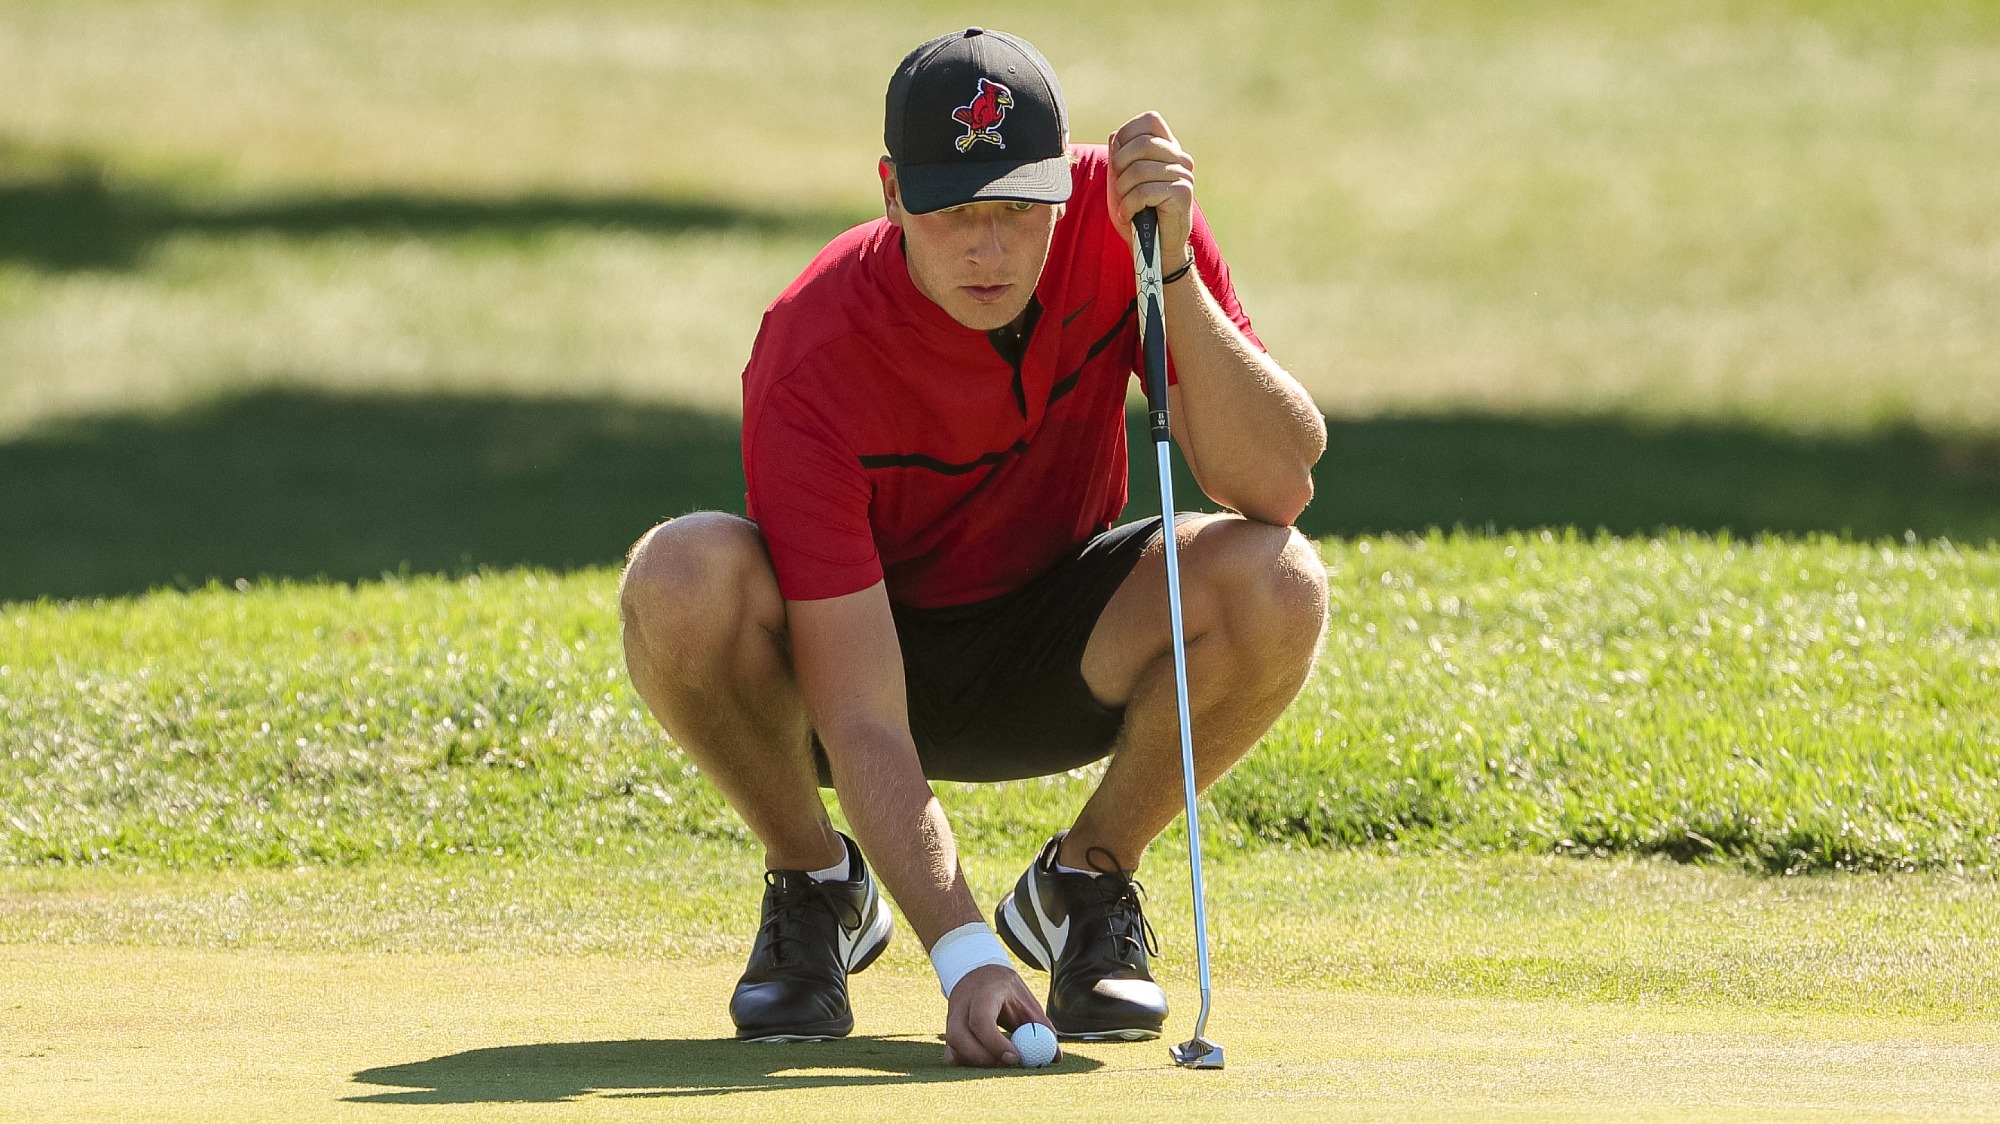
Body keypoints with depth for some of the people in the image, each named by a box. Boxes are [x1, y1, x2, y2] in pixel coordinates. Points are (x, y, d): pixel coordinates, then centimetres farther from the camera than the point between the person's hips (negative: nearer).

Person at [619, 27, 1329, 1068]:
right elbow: (864, 725, -34)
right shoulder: (810, 357, -31)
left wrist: (1172, 271, -38)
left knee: (1275, 582, -29)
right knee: (683, 579, -36)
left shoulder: (1117, 216, -20)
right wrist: (963, 957, -46)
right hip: (870, 647, -3)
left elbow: (1278, 484, -26)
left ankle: (1085, 881, -1)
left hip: (1059, 667, 3)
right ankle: (814, 884, -5)